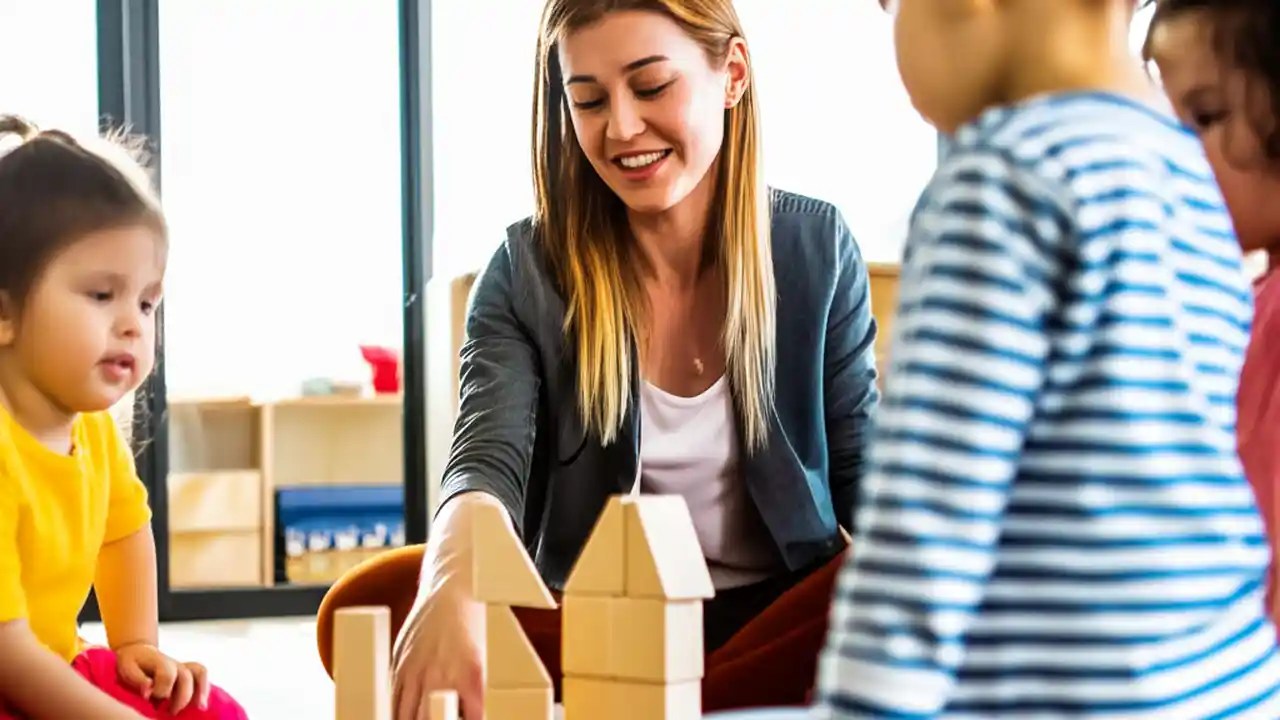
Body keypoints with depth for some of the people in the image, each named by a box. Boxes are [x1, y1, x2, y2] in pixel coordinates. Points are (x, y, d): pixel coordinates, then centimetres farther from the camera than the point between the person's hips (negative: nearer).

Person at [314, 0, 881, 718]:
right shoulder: (528, 272, -2)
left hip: (775, 627, 1)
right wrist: (452, 584, -42)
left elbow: (863, 471, 4)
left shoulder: (816, 247, 1)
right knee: (366, 609, -28)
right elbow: (487, 463, -17)